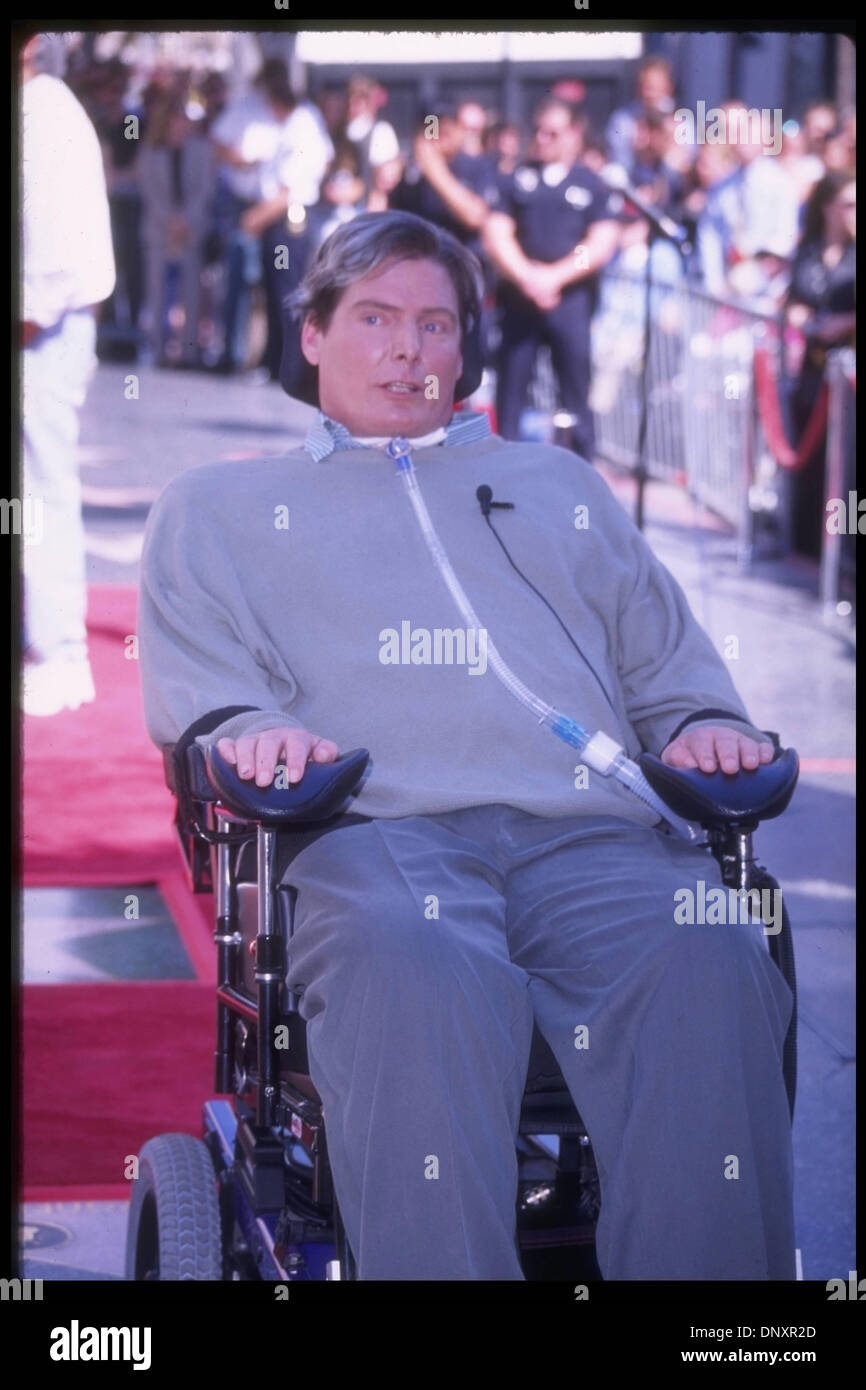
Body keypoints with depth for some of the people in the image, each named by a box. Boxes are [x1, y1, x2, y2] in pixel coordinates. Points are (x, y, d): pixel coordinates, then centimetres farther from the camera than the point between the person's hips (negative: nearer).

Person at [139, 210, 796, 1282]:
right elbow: (193, 681, 17)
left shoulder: (558, 484, 38)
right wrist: (249, 731, -7)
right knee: (415, 977, -41)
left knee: (713, 972, -34)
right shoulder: (215, 506, 31)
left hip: (589, 833, 2)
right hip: (373, 833, -2)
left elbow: (667, 660, 33)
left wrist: (705, 724, 8)